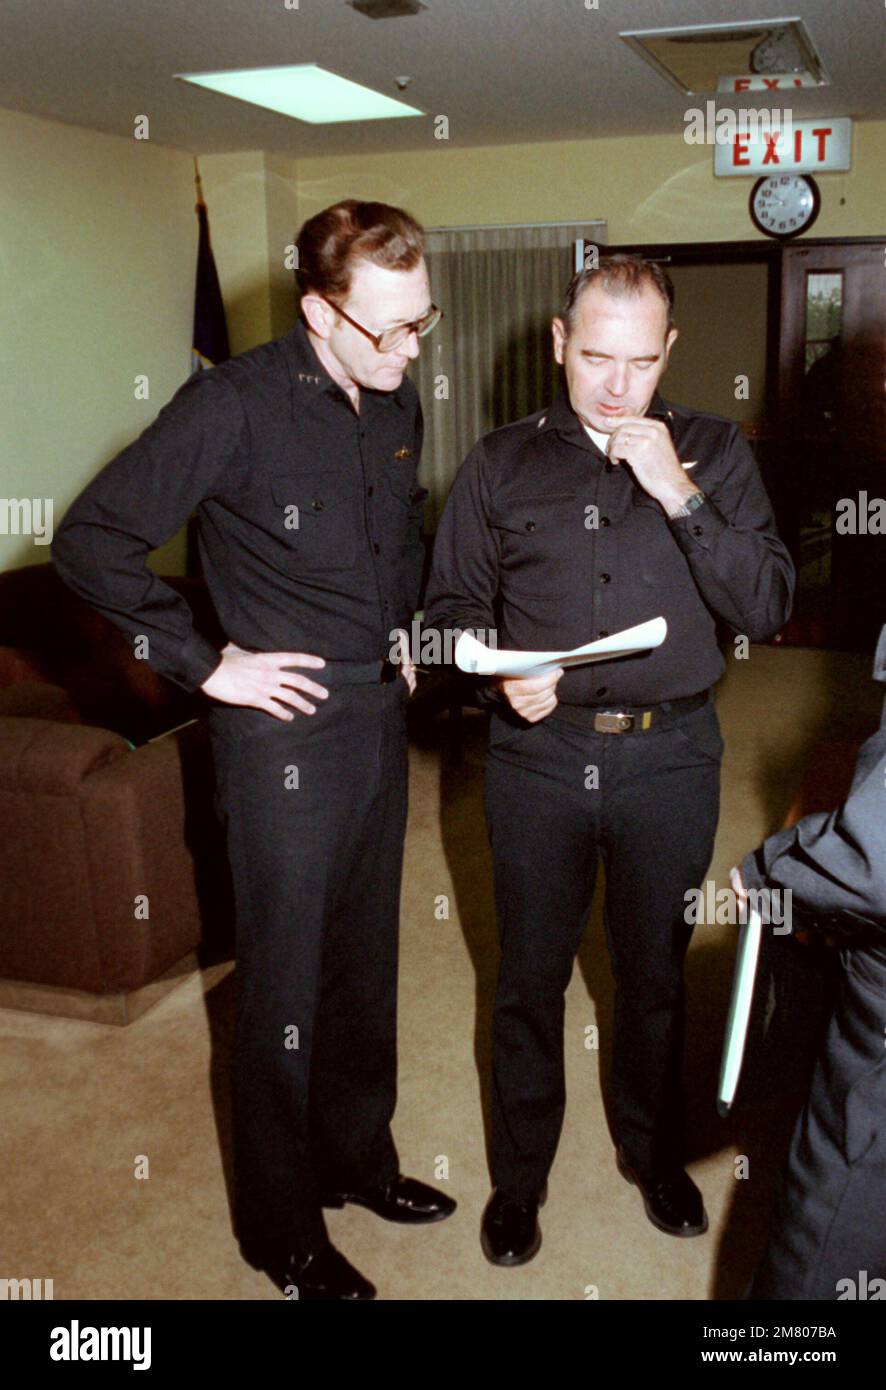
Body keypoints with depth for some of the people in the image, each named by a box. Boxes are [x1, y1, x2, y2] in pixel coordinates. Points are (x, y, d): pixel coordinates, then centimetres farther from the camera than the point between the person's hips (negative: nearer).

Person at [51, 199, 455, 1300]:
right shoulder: (236, 405, -17)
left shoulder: (397, 405, 6)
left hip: (380, 722, 7)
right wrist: (203, 664, -16)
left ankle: (359, 1158, 40)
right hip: (286, 732, -7)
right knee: (284, 987, 6)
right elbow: (90, 541, -17)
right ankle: (282, 1231, 26)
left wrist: (405, 636, 13)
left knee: (365, 961, 19)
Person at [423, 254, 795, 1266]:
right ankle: (519, 1174, 34)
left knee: (655, 973, 17)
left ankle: (653, 1151, 42)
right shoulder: (502, 463, 2)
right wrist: (503, 671, -13)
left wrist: (678, 495, -18)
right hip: (538, 754, 0)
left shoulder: (713, 452, 1)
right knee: (529, 976, 12)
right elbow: (452, 603, 7)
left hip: (670, 756, 0)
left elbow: (767, 610, -8)